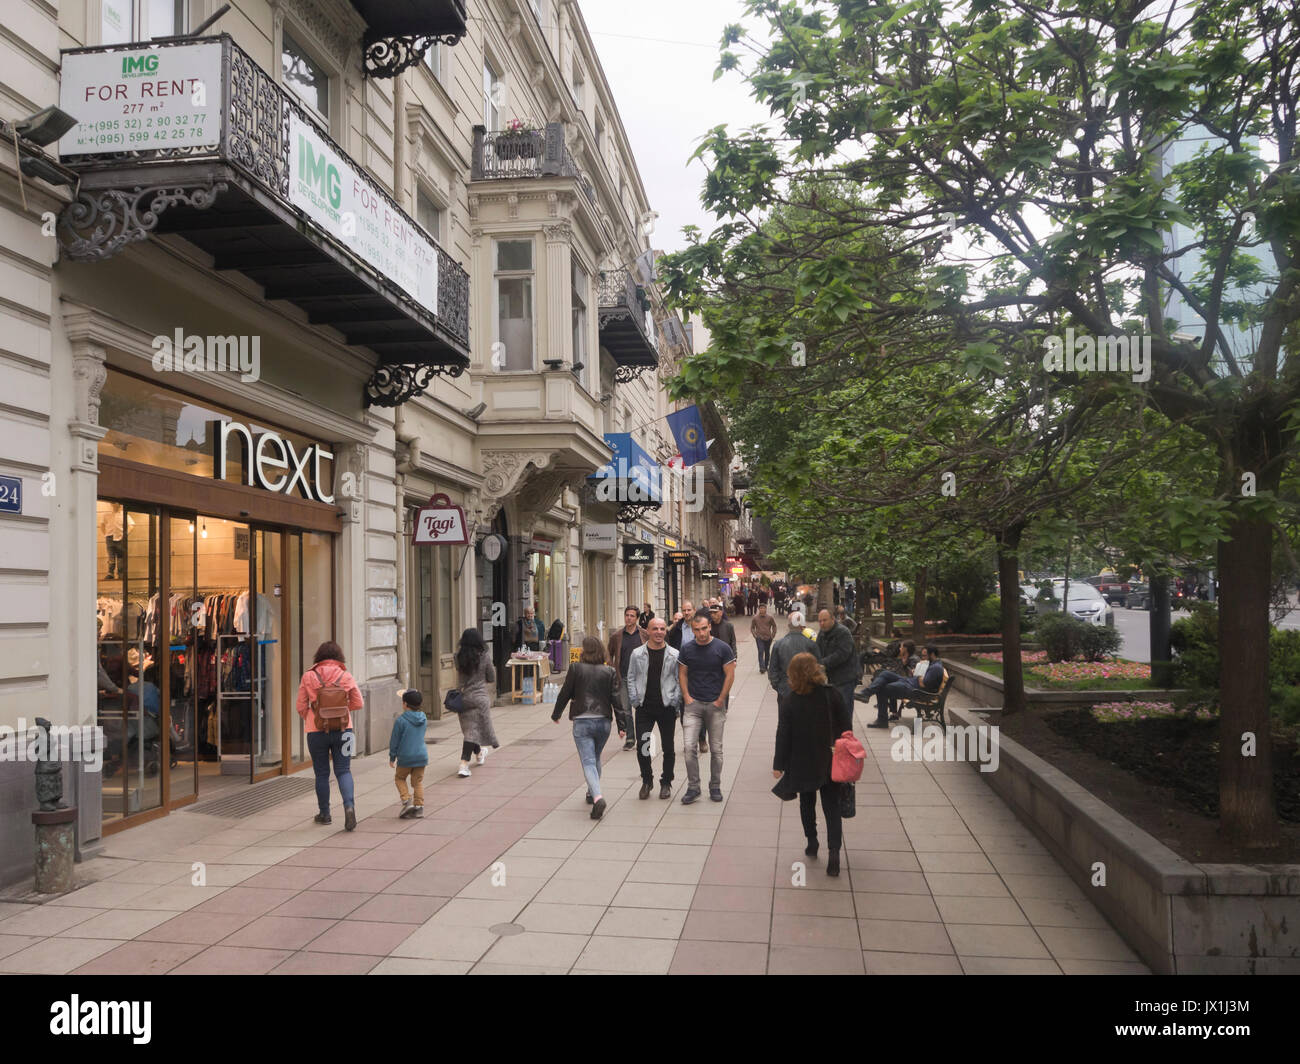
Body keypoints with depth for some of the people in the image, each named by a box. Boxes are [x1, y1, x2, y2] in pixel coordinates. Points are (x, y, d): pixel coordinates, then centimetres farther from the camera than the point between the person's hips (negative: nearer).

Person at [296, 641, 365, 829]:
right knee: (343, 771, 6)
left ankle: (324, 814, 22)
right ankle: (349, 805, -16)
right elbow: (358, 703, 0)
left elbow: (301, 707, -2)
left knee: (322, 773, 12)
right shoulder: (345, 676, -3)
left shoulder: (308, 676, -4)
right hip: (342, 729, 0)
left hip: (317, 731, 0)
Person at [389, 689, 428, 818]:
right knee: (418, 781, 13)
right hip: (421, 756, 4)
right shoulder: (423, 718, 1)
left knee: (399, 778, 15)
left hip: (405, 757, -4)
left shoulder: (400, 721, -13)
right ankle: (419, 807, 10)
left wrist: (392, 757, 5)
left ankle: (407, 801, -1)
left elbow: (394, 741, -6)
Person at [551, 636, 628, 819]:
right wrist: (622, 725, 4)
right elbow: (615, 699, 0)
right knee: (595, 758, 23)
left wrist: (556, 714, 17)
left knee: (588, 762, -6)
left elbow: (565, 694, 1)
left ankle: (597, 797, -26)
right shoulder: (609, 672, 2)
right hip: (603, 721, 3)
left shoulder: (575, 668, -4)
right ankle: (592, 793, 35)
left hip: (582, 722, -3)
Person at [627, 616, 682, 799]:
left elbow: (680, 681, 4)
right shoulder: (637, 654, 3)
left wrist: (675, 702, -5)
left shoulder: (674, 655, 1)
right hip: (644, 708, 0)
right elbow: (631, 678, 8)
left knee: (668, 748, 8)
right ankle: (646, 780, 17)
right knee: (641, 746, -2)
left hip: (667, 708, 0)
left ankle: (666, 783, 23)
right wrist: (634, 701, -1)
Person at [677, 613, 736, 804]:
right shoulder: (687, 649, 2)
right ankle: (693, 787, 3)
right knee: (689, 747, -8)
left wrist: (721, 699, -6)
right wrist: (686, 697, -1)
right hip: (694, 703, 1)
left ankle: (715, 787, 20)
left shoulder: (722, 648, -4)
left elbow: (730, 675, -3)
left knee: (716, 748, 6)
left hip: (716, 704, -1)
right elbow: (682, 673, 9)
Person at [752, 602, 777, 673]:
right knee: (761, 652, -15)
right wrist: (755, 635, -2)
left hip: (768, 638, 2)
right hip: (759, 638, -2)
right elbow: (752, 627, 8)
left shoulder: (769, 618, -2)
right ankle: (761, 667, -21)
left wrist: (773, 635, 3)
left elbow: (774, 626, 10)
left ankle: (766, 667, 26)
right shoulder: (755, 618, -3)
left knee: (767, 653, 11)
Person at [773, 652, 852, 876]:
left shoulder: (788, 701, -13)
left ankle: (812, 843, 28)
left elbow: (783, 735, -10)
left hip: (802, 763, 0)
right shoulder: (831, 694, -9)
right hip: (829, 761, 1)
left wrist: (779, 764, -2)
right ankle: (834, 851, -5)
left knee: (807, 803, 20)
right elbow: (845, 725, -3)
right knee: (831, 806, 6)